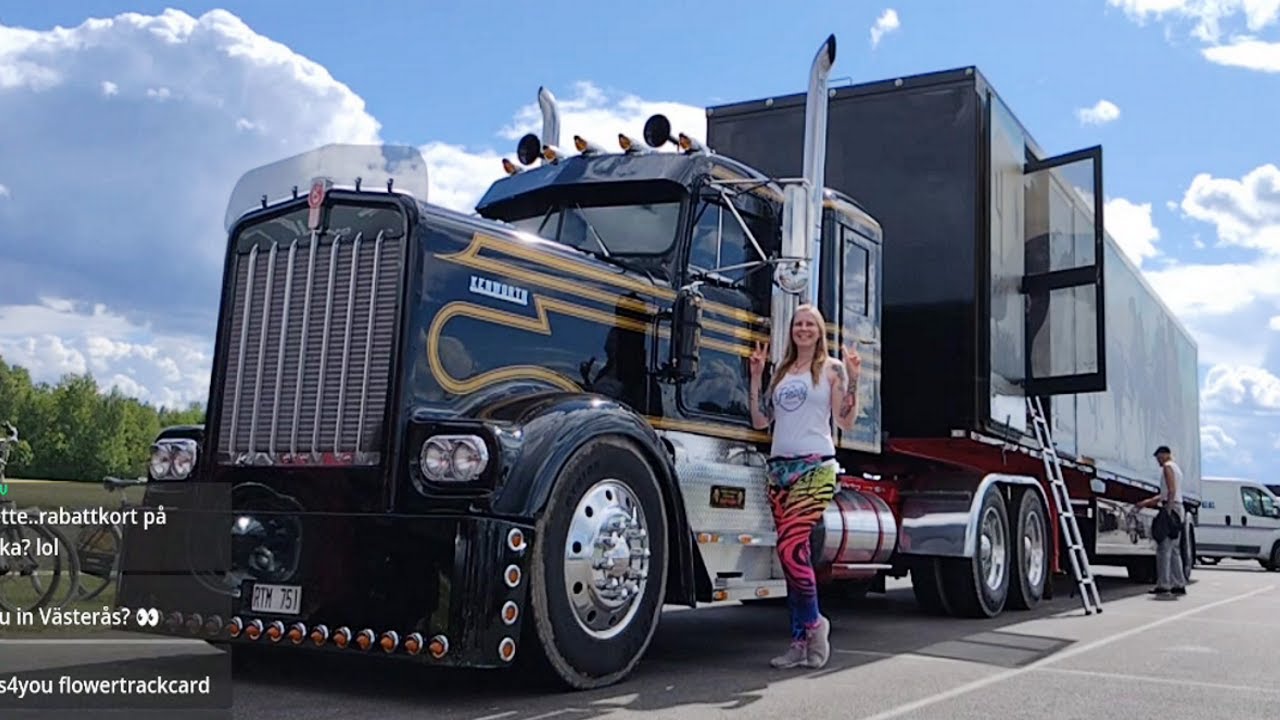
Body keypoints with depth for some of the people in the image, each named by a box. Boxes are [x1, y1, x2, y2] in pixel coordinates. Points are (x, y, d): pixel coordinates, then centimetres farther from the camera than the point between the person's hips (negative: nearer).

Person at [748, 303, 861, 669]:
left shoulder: (832, 368, 5)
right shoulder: (781, 372, 18)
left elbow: (846, 421, -2)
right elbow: (761, 421, 15)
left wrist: (853, 379, -11)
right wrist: (756, 376, 11)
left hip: (815, 466, -5)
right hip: (779, 466, 5)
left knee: (790, 548, -16)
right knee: (794, 552, 4)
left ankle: (813, 622, 4)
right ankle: (801, 640, 9)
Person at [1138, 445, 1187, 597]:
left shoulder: (1167, 466, -6)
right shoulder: (1176, 468, 24)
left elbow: (1172, 490, -18)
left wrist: (1167, 510, -24)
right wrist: (1147, 502, 31)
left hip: (1171, 509, -10)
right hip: (1177, 509, 10)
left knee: (1163, 548, -11)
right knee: (1174, 550, 12)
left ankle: (1163, 586, -14)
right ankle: (1179, 585, 14)